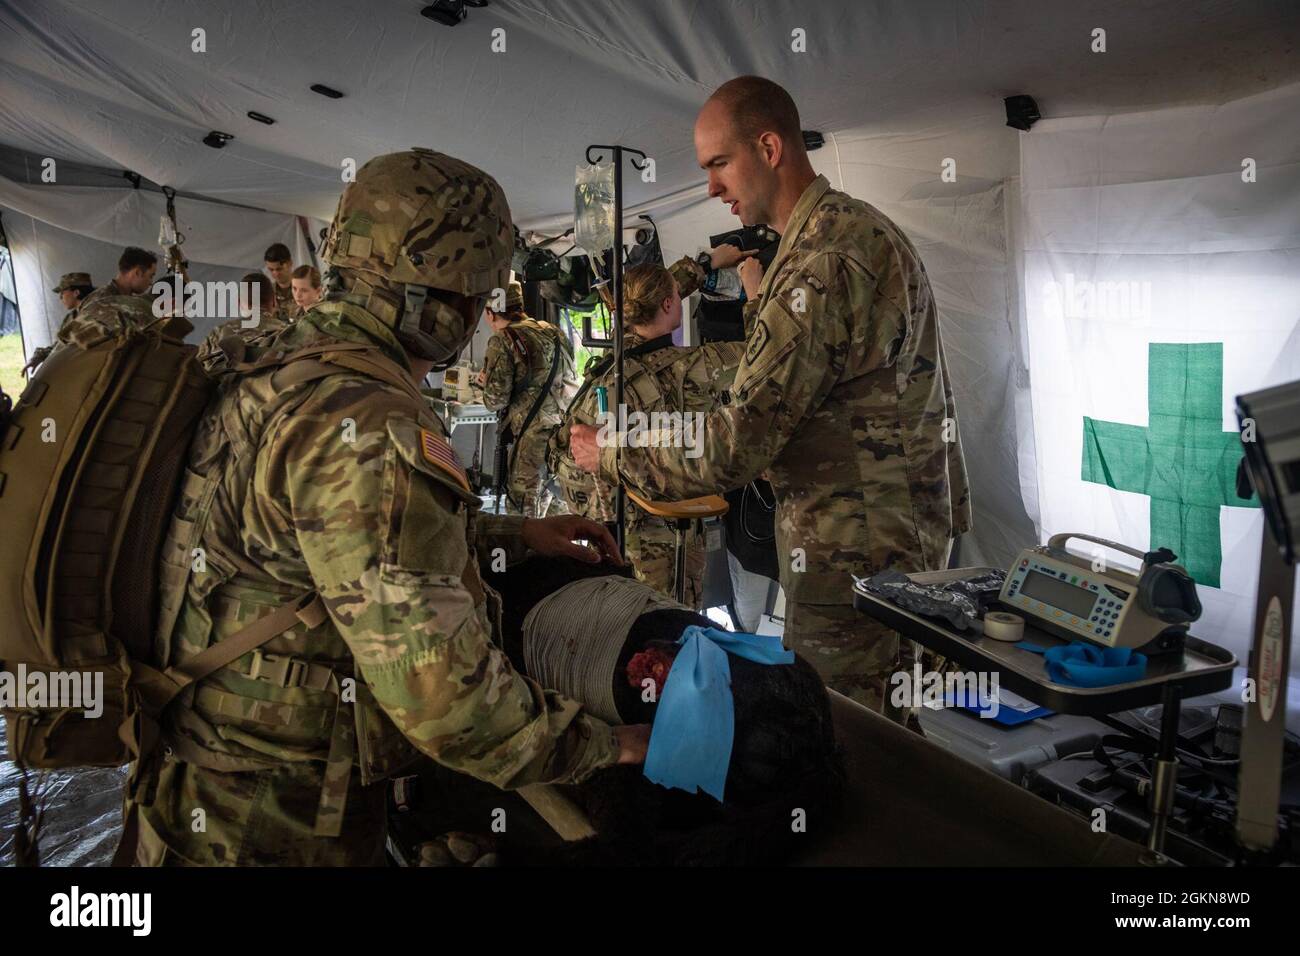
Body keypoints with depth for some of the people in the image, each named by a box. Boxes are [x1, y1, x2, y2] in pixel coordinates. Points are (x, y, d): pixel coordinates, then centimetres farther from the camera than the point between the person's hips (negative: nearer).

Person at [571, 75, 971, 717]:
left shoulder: (821, 261, -22)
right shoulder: (870, 229, 13)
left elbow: (737, 446, -23)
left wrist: (611, 455, -11)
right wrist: (760, 295, 11)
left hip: (853, 555, -10)